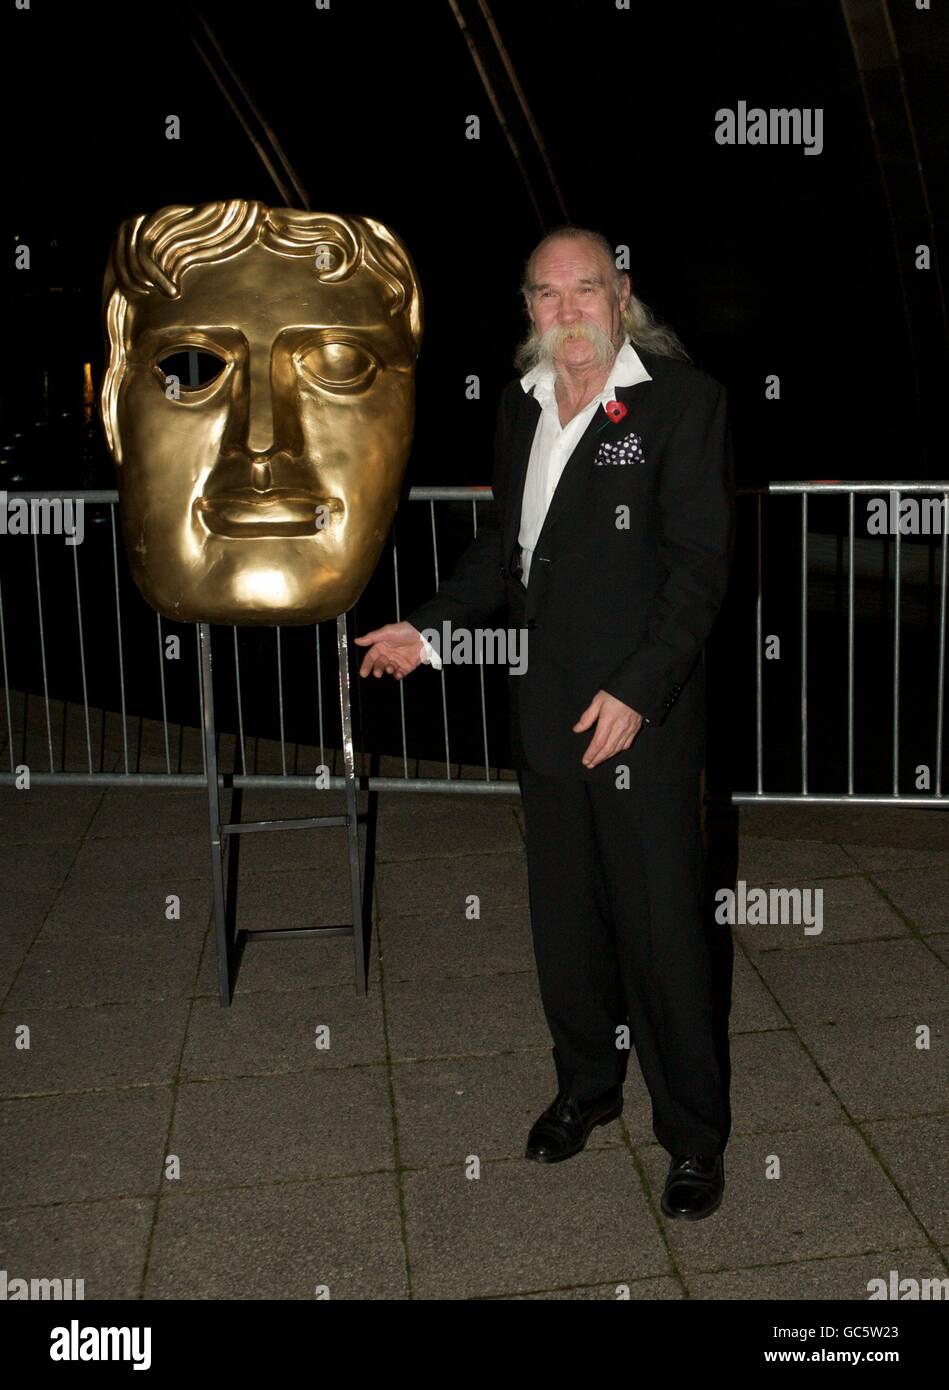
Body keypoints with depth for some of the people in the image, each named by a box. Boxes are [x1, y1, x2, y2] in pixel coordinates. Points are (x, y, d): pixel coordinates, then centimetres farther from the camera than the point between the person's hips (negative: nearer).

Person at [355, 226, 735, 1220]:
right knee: (563, 916, 17)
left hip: (642, 715, -6)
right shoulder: (519, 406, 12)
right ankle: (586, 1085, 38)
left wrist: (637, 690, -19)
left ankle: (695, 1136, 19)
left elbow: (700, 562, -12)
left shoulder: (683, 400, -8)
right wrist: (429, 629, 8)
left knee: (663, 928, 1)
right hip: (545, 709, 6)